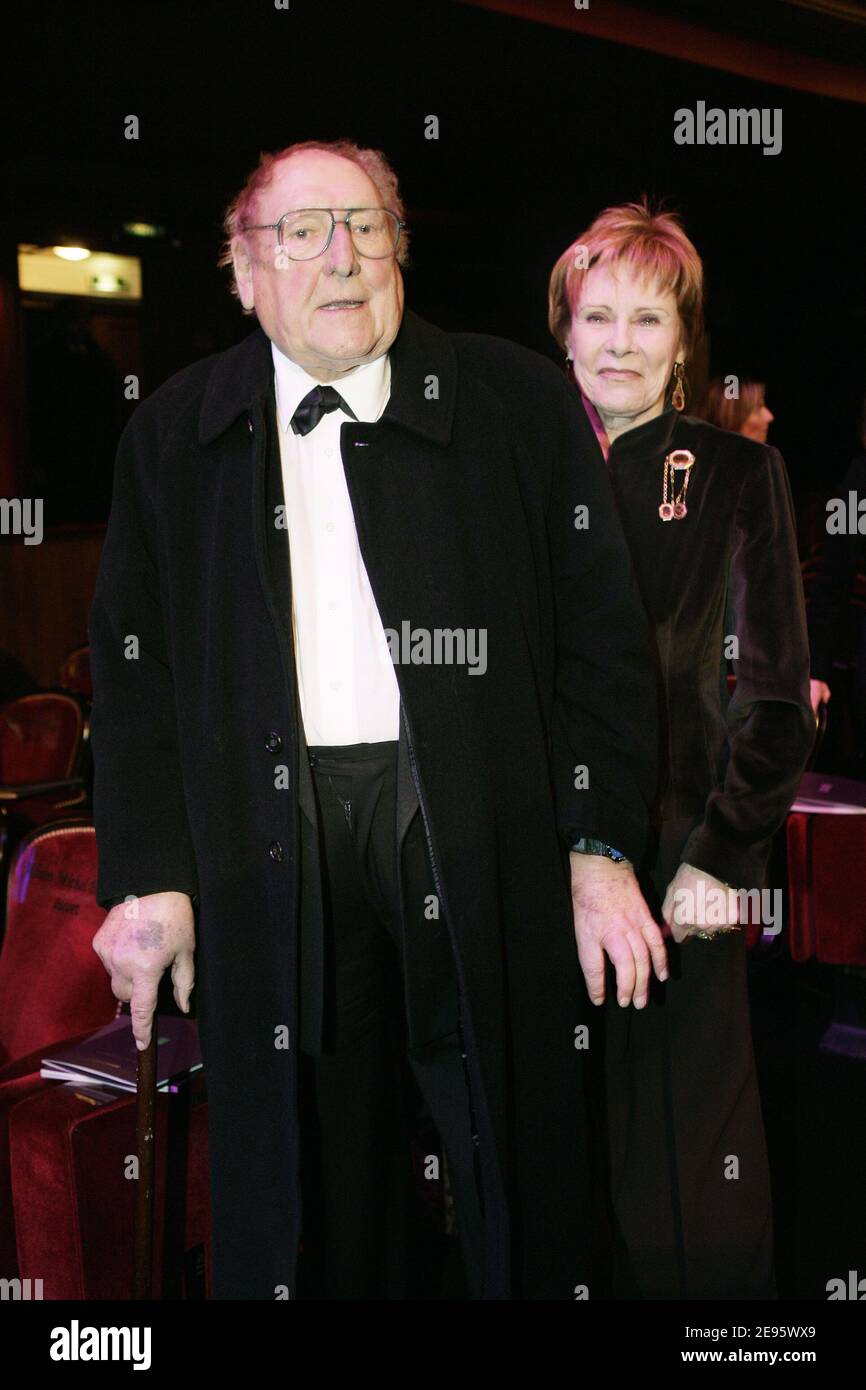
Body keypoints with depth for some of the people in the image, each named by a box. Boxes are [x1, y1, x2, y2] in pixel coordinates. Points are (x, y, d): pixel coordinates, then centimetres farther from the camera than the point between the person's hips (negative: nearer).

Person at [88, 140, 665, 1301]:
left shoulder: (519, 401, 5)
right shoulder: (174, 433, 9)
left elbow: (601, 628, 3)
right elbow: (137, 671, 8)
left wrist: (602, 846, -4)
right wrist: (149, 877, 1)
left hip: (481, 838, 0)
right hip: (274, 845, 1)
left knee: (521, 1172, 9)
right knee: (314, 1187, 11)